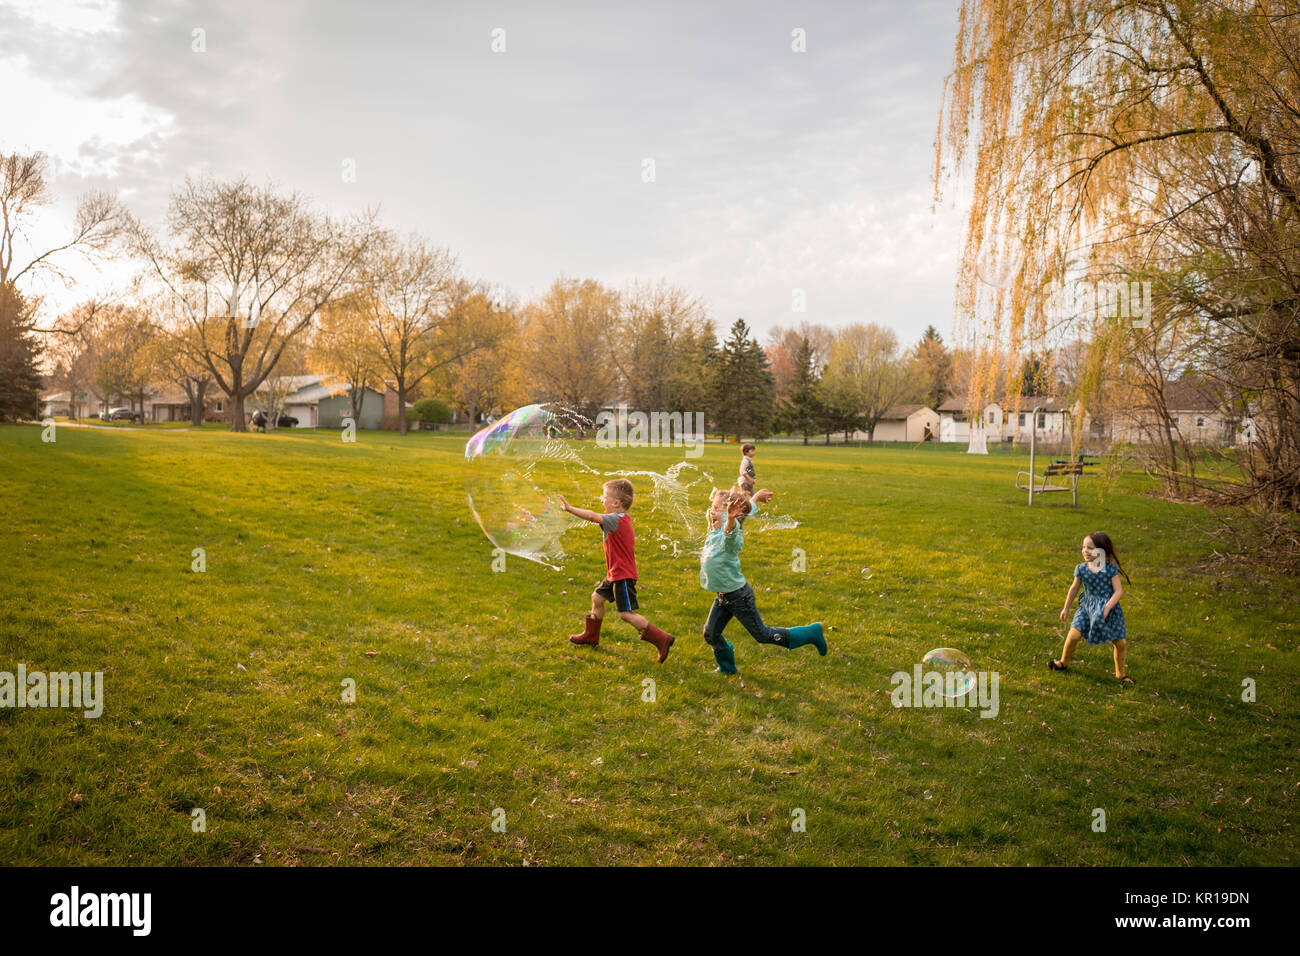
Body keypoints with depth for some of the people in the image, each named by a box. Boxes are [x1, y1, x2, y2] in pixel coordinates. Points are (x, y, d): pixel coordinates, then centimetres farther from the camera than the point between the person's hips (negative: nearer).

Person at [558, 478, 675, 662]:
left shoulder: (616, 520, -23)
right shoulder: (623, 520, 8)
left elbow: (593, 517, -37)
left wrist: (569, 508, -38)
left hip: (623, 576, -11)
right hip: (615, 574, 11)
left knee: (626, 614, -9)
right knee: (597, 597, 22)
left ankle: (662, 639, -7)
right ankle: (591, 635, 40)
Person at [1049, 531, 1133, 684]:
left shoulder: (1111, 569, -11)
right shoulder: (1081, 569, -4)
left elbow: (1119, 591, -12)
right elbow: (1074, 588, 10)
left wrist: (1107, 608, -24)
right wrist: (1066, 607, 17)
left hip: (1109, 608, -1)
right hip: (1087, 607, 1)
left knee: (1120, 642, 1)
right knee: (1073, 635, -13)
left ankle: (1121, 673, 25)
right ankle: (1064, 662, 14)